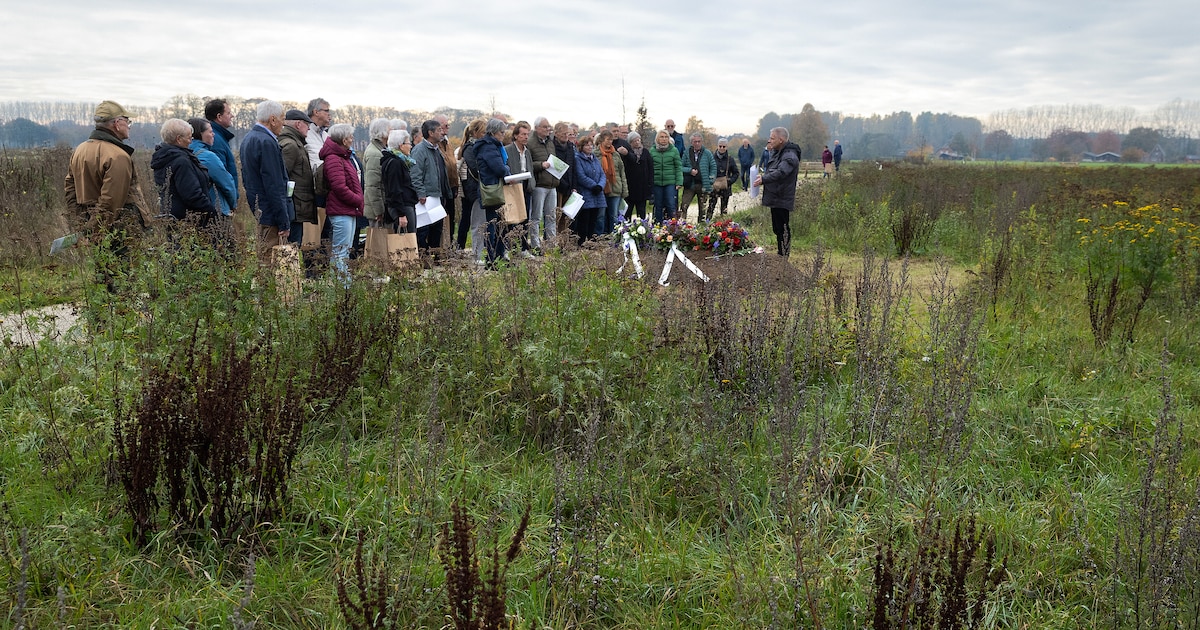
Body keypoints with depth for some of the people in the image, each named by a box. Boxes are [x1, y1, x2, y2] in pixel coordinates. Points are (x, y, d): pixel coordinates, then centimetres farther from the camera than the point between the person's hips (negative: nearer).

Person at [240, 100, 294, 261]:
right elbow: (274, 186, -20)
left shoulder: (248, 138, 15)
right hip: (270, 216, -10)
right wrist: (284, 222, -18)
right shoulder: (267, 142, -17)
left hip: (256, 211, 10)